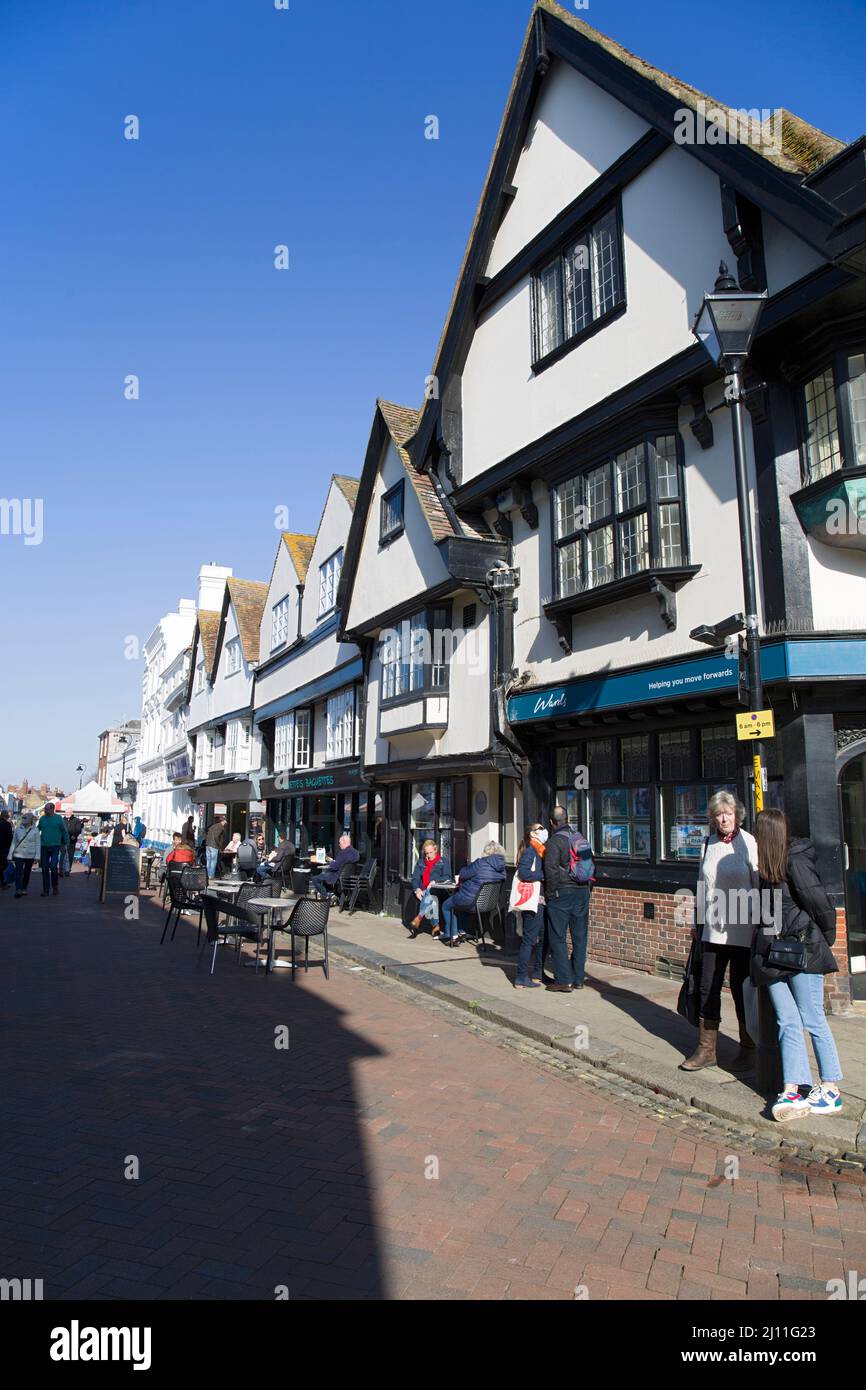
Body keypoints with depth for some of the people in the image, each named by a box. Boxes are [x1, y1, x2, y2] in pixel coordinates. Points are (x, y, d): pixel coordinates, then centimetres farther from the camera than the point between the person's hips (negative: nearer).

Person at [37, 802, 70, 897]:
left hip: (55, 846, -3)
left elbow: (65, 832, 4)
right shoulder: (42, 818, 6)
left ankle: (55, 886, 10)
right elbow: (38, 830, 16)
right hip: (44, 847, 3)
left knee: (54, 867, -10)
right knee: (45, 869, 5)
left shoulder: (58, 818, -2)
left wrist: (65, 843, 6)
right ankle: (45, 889, 12)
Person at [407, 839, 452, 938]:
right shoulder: (421, 862, 26)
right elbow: (415, 878, 15)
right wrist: (417, 889, -6)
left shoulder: (444, 862, 17)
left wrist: (435, 881, -15)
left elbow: (447, 877, 4)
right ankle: (436, 926, -38)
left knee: (429, 894, -38)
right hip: (423, 891, 2)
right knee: (432, 900, -34)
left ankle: (418, 919, -41)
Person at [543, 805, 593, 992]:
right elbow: (591, 864, 14)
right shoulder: (580, 838, 11)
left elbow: (551, 871, -17)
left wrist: (550, 894, -7)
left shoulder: (555, 841, -11)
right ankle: (578, 978, 16)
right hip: (582, 892, 7)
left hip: (562, 893, -7)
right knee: (579, 937, 10)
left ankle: (563, 980, -1)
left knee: (558, 938, 0)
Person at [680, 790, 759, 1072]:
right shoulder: (708, 844, 9)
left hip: (742, 930, -5)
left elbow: (760, 885, -6)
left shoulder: (749, 843, -7)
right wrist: (698, 922, 18)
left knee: (741, 989, 5)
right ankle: (706, 1049, 18)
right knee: (708, 988, 7)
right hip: (713, 930, 5)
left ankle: (748, 1050, 22)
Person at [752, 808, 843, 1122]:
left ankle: (831, 1090, 11)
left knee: (812, 1020, 1)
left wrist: (825, 938, -1)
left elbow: (818, 902, -13)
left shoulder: (796, 860, -12)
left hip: (801, 951, -7)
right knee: (788, 1024, 3)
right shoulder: (766, 867, 14)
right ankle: (792, 1092, 3)